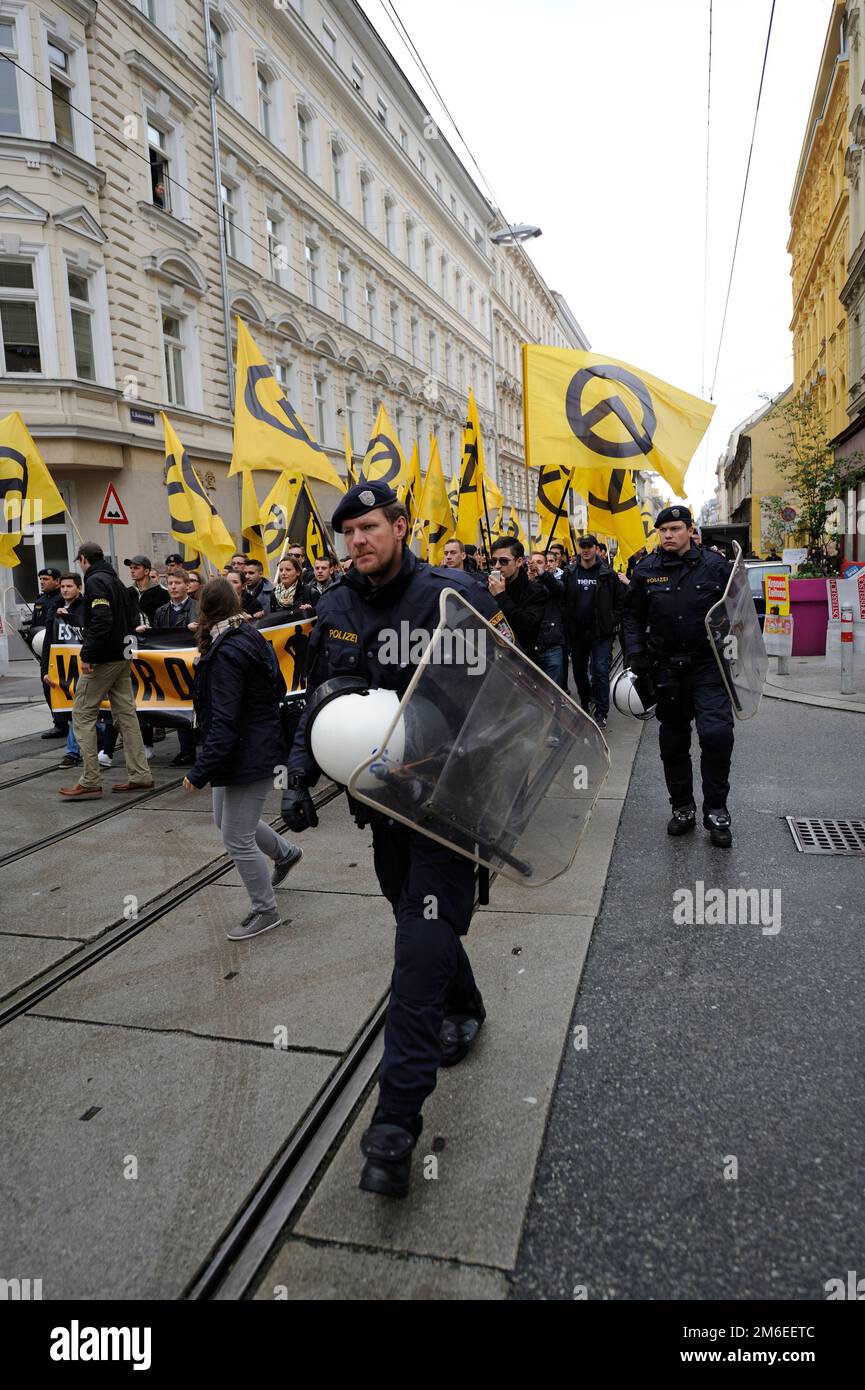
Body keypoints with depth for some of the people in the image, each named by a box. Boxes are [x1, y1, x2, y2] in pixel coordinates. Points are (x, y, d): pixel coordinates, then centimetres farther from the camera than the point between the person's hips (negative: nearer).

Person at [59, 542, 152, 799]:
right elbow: (132, 616, 19)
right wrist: (124, 642, 17)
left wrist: (87, 654, -24)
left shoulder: (95, 581, -12)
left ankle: (90, 781, -2)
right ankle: (139, 776, 11)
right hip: (122, 657, 9)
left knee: (83, 715, -2)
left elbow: (101, 620, -24)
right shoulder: (116, 581, 16)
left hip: (102, 660, -9)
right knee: (125, 713, 9)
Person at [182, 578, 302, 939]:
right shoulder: (250, 637, 6)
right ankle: (285, 853, 45)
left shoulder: (226, 653, -23)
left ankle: (265, 911, 20)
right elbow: (278, 689, 16)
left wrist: (200, 772, -21)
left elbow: (223, 723, -26)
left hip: (246, 756, -10)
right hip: (261, 744, 10)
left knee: (237, 838, 3)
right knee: (225, 818, 26)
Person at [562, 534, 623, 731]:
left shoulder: (608, 574, -1)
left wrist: (612, 621, -5)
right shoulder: (570, 574, 6)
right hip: (577, 631, 3)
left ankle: (601, 714, -1)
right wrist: (567, 624, -1)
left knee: (600, 671, -5)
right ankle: (584, 703, 32)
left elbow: (620, 600, 2)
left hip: (601, 632, -3)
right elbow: (563, 601, 8)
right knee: (579, 670, 12)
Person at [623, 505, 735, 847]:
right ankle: (683, 809, 26)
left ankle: (716, 811, 2)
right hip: (667, 668, 3)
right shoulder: (646, 570, 3)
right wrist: (635, 652, 2)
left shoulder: (714, 565, -2)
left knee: (716, 734, -16)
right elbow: (633, 614, 12)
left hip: (708, 665, -2)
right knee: (673, 741, 10)